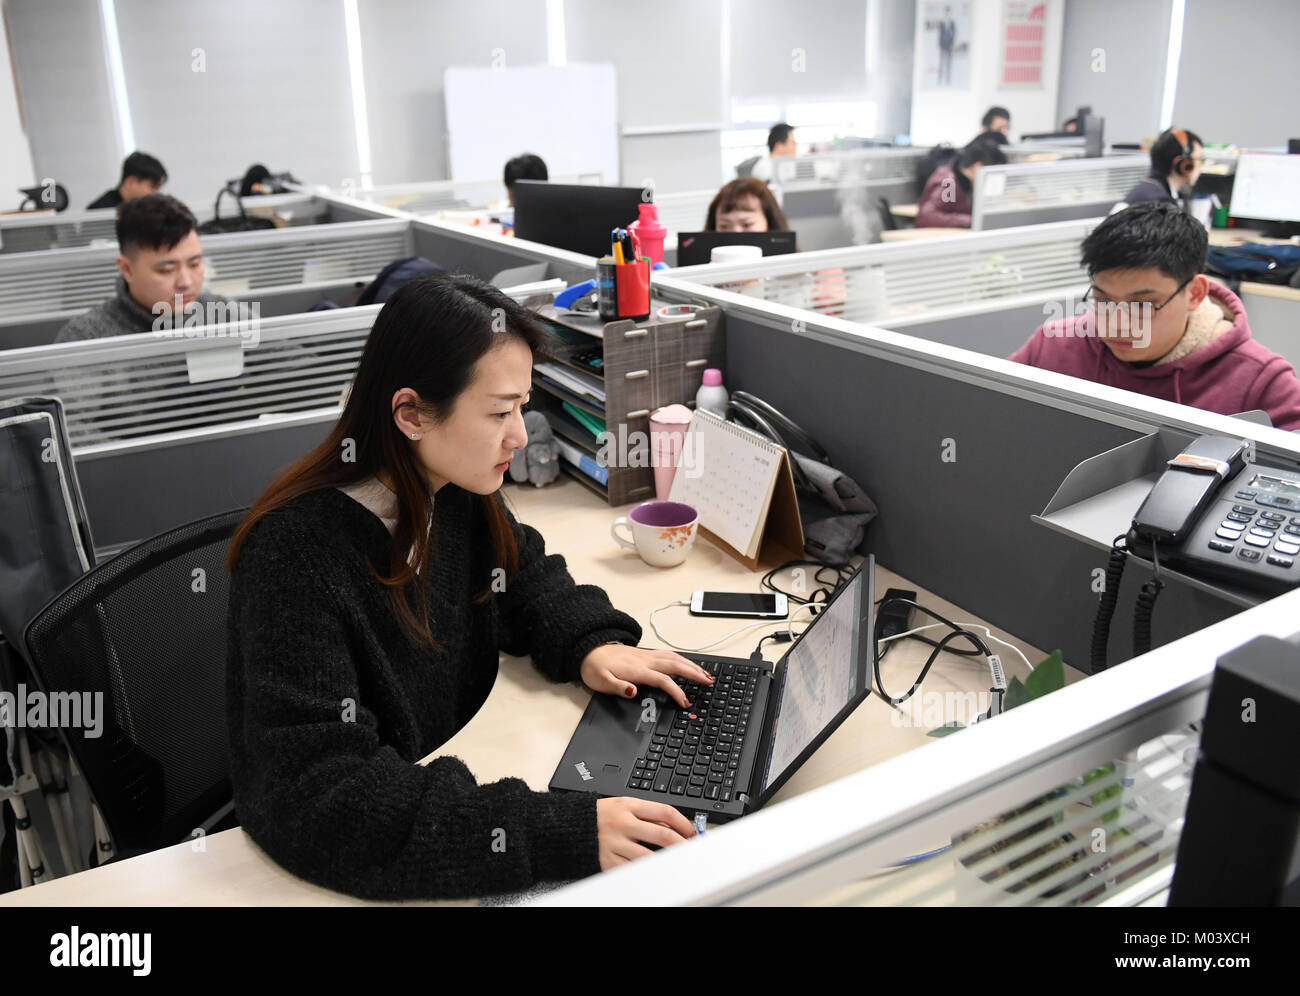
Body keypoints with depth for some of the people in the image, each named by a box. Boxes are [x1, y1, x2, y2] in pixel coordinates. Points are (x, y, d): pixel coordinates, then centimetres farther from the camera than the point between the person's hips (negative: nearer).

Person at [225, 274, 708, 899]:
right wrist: (560, 834, -39)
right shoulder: (298, 559, -28)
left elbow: (525, 576, 13)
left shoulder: (457, 496, -6)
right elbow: (317, 803, -32)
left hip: (463, 770, 6)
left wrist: (592, 642, -9)